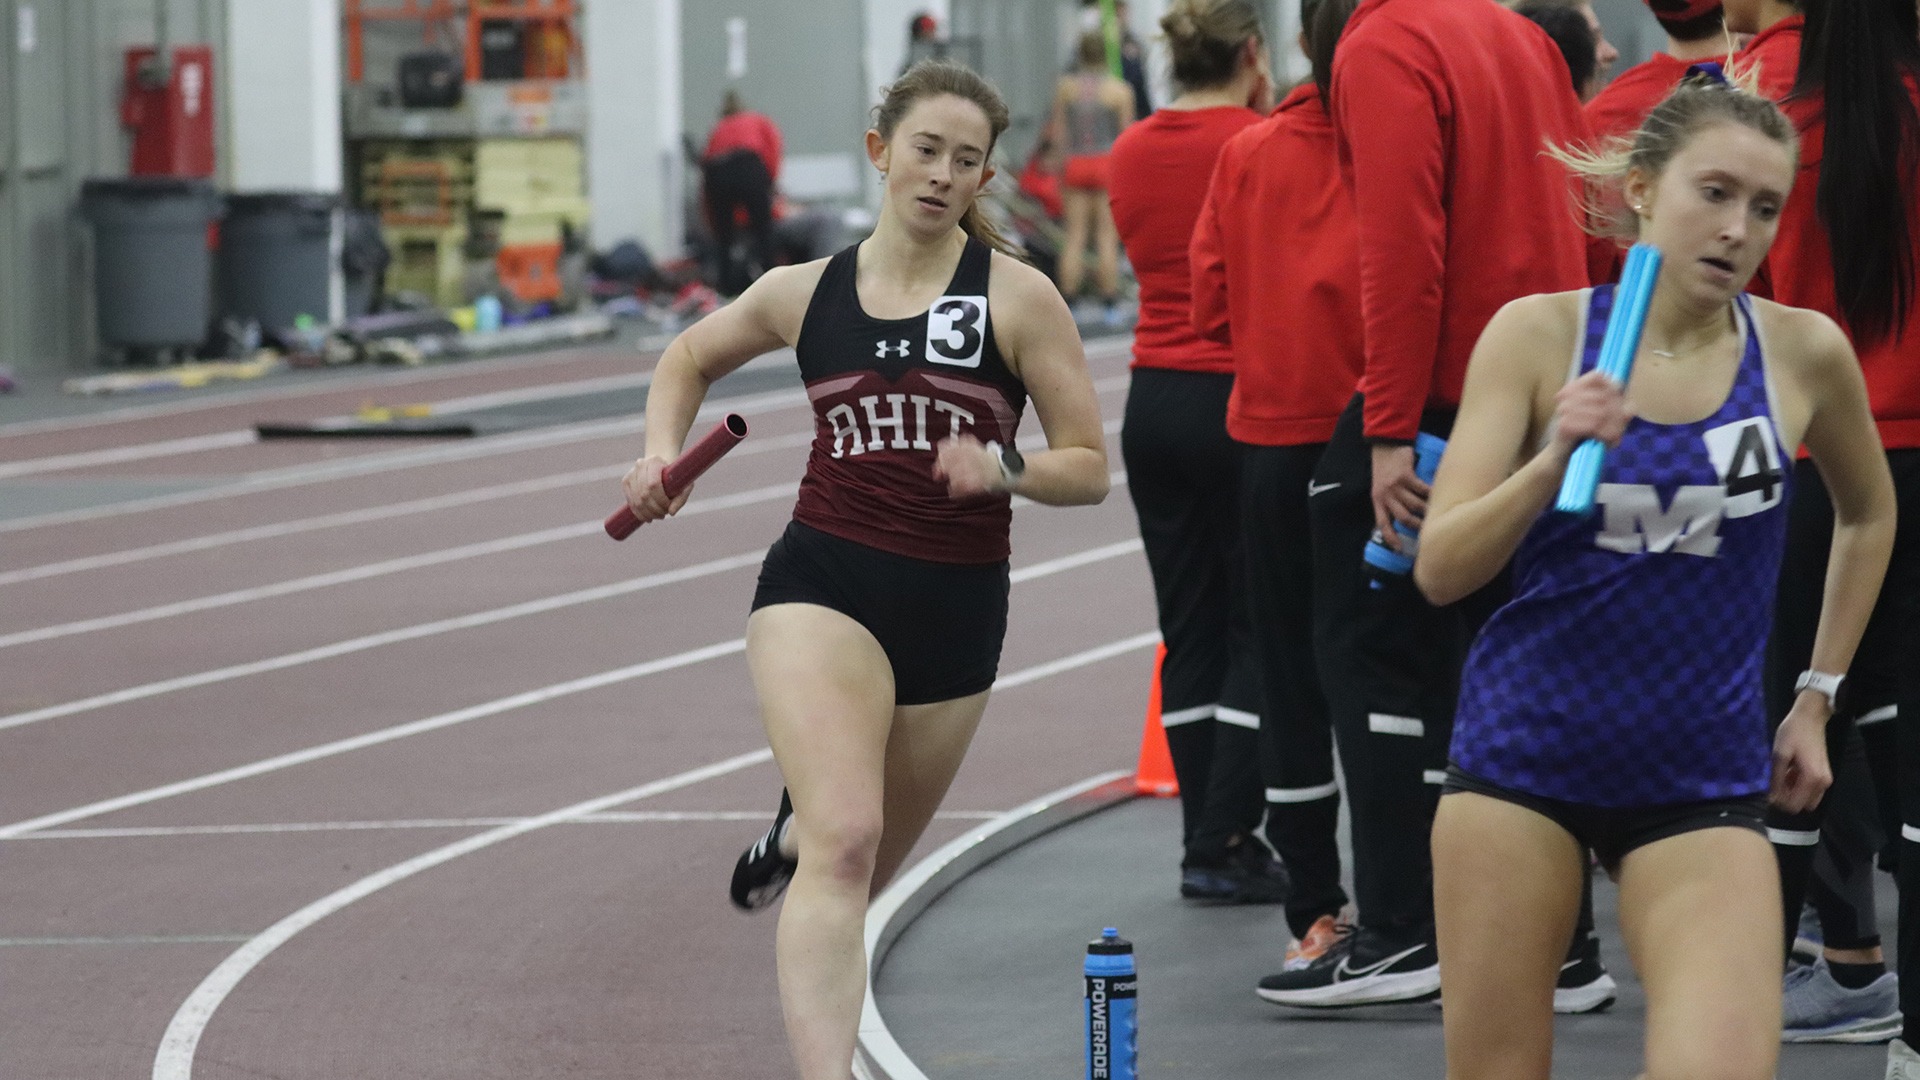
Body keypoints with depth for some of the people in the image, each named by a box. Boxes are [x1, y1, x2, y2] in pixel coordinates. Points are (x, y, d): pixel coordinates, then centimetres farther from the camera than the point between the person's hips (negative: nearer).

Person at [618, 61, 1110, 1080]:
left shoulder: (1016, 296, -2)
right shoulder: (809, 292, 4)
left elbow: (1088, 468, -1)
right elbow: (689, 357, 24)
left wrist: (1004, 468, -21)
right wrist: (661, 457, 6)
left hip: (956, 608, 1)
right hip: (822, 583, -1)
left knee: (860, 871, 18)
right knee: (846, 842, -24)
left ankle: (794, 834, 56)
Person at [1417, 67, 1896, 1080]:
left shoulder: (1804, 352, -3)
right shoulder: (1539, 332, -5)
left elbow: (1868, 517, 19)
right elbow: (1441, 569, -10)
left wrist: (1817, 697, 15)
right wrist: (1557, 456, -25)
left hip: (1702, 786, 0)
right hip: (1523, 755, 0)